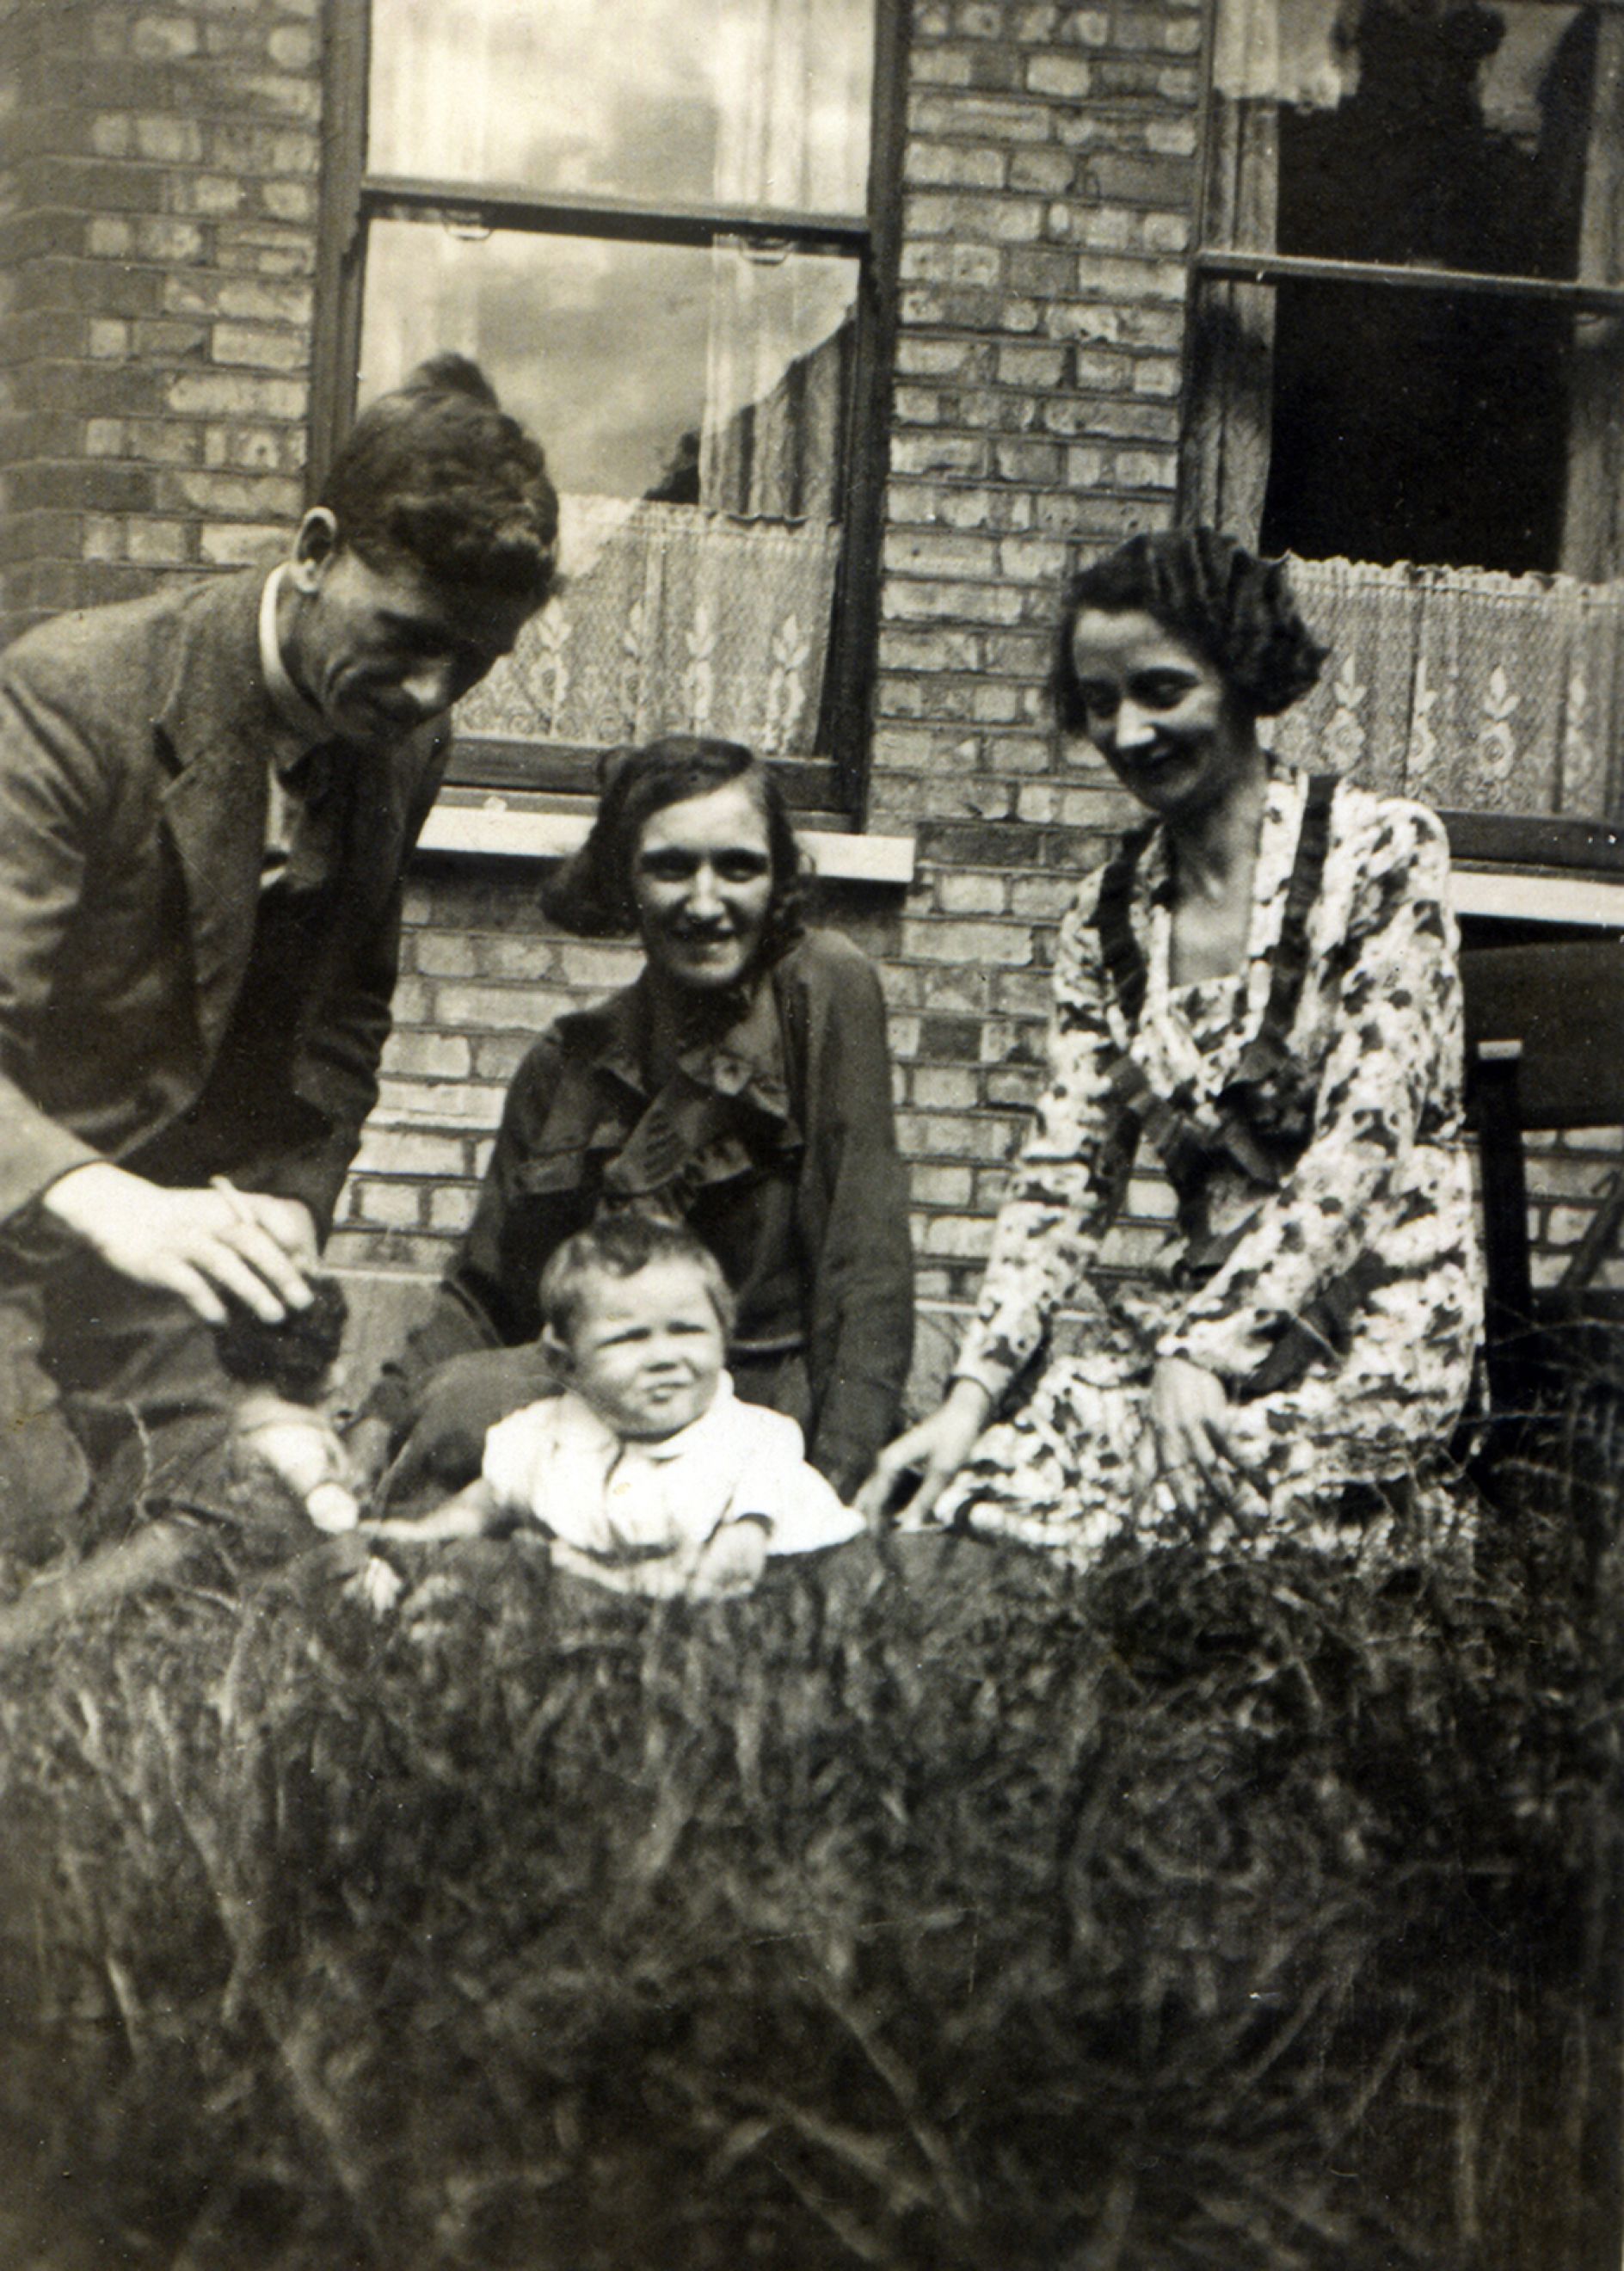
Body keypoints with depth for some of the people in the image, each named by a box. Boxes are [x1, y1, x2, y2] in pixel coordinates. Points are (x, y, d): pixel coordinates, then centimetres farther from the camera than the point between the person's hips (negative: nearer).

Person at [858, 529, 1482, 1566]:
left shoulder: (1383, 849, -6)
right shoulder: (1109, 915, 10)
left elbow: (1363, 1141, -14)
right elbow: (1066, 1177, 6)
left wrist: (1207, 1351, -21)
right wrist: (971, 1397, -7)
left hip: (1371, 1321, -4)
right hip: (1191, 1304, 4)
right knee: (962, 1508, -21)